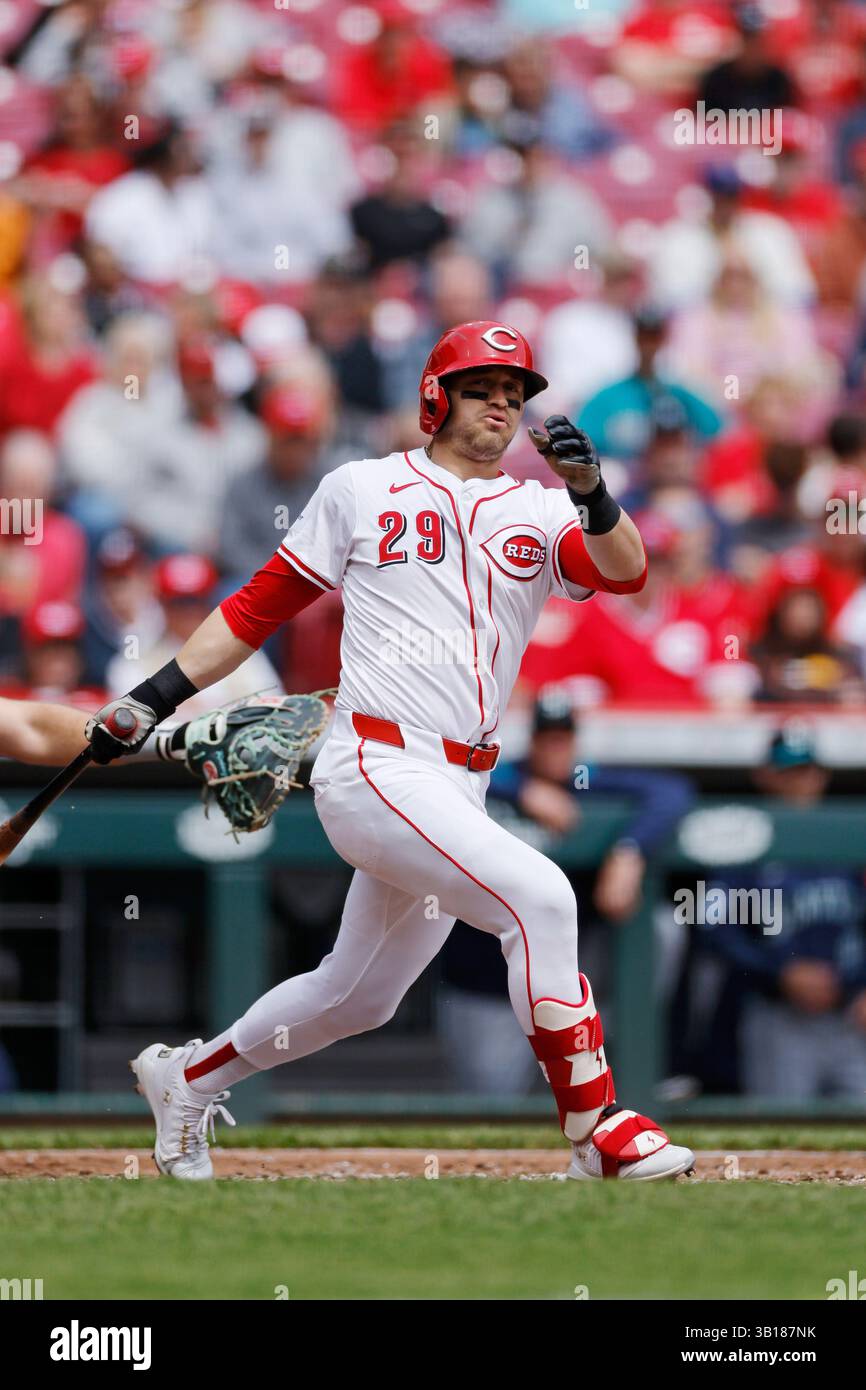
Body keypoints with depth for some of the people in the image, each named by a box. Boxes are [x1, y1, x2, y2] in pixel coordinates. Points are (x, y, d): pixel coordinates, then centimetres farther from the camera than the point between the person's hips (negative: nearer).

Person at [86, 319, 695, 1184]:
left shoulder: (540, 512, 12)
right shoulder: (363, 491, 5)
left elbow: (625, 571, -7)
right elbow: (260, 606, 10)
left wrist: (592, 493, -26)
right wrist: (154, 697, 5)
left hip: (457, 788, 6)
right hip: (375, 772, -6)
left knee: (358, 997, 17)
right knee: (538, 896, -24)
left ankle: (186, 1080, 38)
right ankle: (595, 1130, -21)